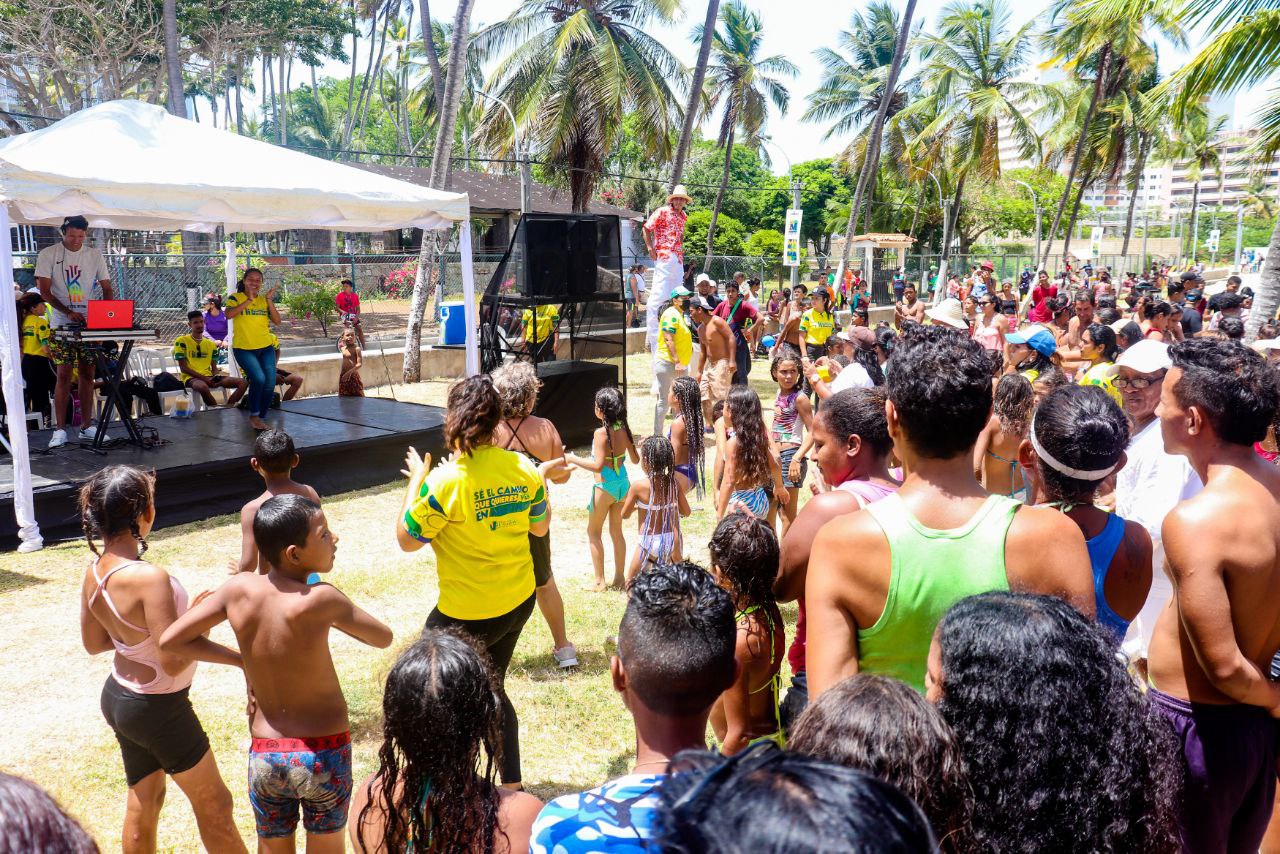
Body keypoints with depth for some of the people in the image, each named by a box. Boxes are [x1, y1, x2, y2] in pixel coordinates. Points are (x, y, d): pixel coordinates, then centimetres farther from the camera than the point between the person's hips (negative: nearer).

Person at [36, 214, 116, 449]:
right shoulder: (48, 254, -1)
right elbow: (44, 291, -6)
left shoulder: (95, 256, 8)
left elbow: (107, 288, 8)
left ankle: (86, 427, 10)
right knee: (64, 374, -8)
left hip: (91, 324, 3)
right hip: (63, 324, -3)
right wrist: (69, 312, -19)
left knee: (87, 374, 4)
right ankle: (60, 430, -4)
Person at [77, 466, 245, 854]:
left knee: (143, 802, 25)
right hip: (159, 709, -8)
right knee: (214, 807, 12)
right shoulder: (149, 577, -32)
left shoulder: (94, 571, -6)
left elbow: (93, 643, 8)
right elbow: (173, 661, -30)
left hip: (117, 695, 8)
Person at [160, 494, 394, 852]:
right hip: (326, 755, -3)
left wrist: (238, 658, 6)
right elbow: (384, 638, -8)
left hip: (265, 755, 3)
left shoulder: (239, 587, -11)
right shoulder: (321, 599, -23)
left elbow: (169, 640, -2)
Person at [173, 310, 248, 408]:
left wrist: (214, 379, -7)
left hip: (209, 377, 6)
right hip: (191, 377, -5)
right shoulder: (182, 341, 0)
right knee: (203, 387, -43)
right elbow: (183, 368, -5)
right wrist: (204, 378, -14)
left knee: (243, 383, -14)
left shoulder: (211, 344, 17)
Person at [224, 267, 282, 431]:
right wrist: (249, 300, -19)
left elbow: (277, 320, -1)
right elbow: (228, 314, -20)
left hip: (266, 348, 5)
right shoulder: (235, 298, 0)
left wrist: (269, 300, -10)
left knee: (270, 385, 0)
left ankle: (260, 418, 20)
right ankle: (253, 416, -6)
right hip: (244, 348, -5)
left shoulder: (264, 300, 10)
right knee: (258, 378, -24)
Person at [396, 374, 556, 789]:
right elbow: (541, 527, 7)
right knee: (491, 689, 24)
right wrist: (541, 478, 21)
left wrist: (416, 481, 0)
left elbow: (407, 539, -12)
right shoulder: (523, 469, -8)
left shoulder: (445, 480, -24)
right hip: (519, 601, 6)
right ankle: (512, 786, 33)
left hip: (466, 614, -6)